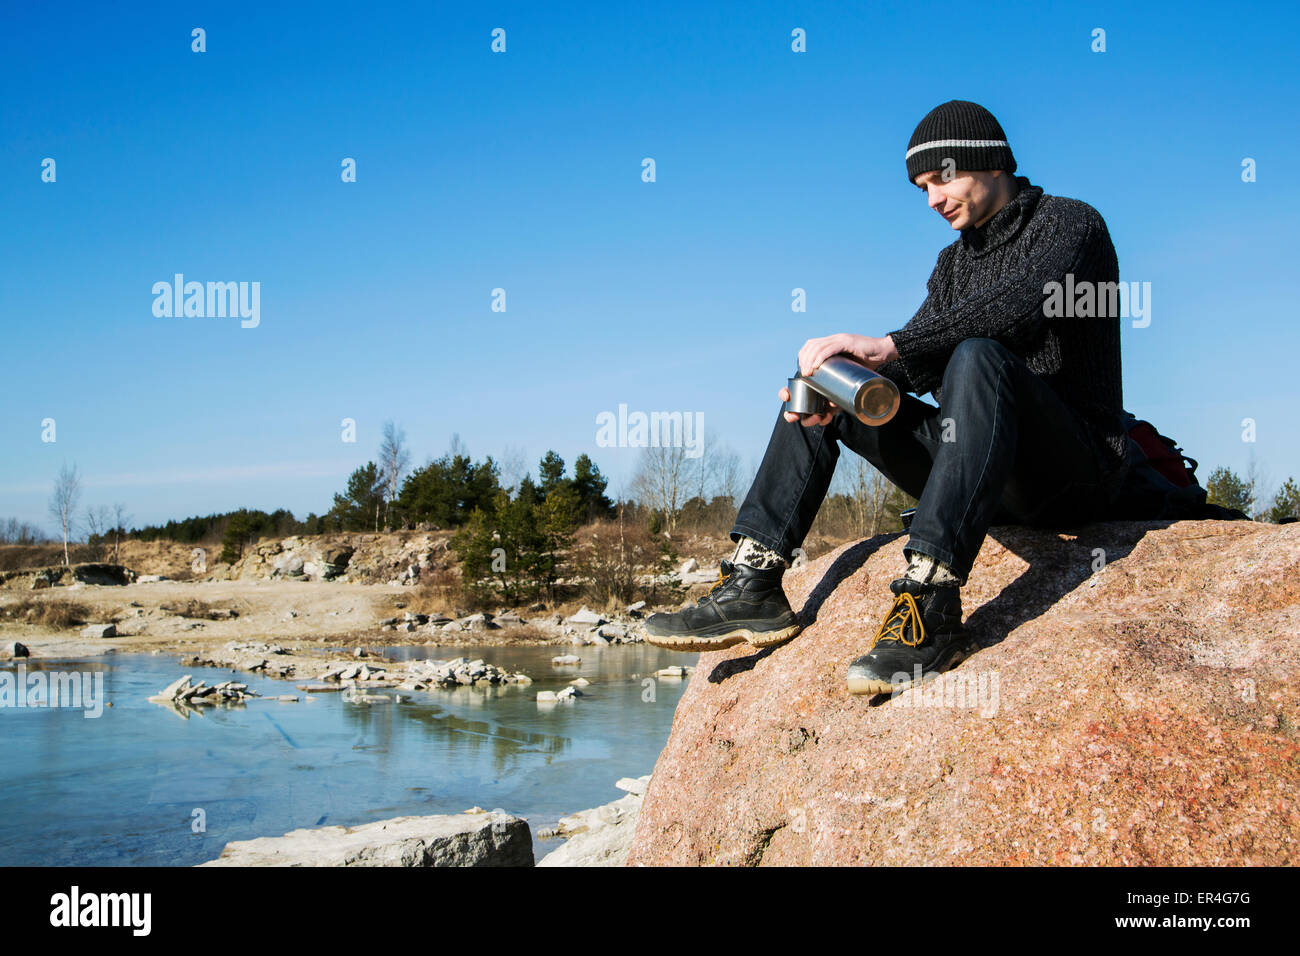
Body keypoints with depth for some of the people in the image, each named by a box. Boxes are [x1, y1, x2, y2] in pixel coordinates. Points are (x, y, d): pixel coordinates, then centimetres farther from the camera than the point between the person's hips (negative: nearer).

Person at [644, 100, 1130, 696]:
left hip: (1077, 472, -7)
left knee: (977, 358, -36)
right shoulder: (955, 260, 20)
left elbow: (1019, 306, -25)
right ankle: (753, 585, -12)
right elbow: (914, 363, 7)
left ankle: (930, 606, -47)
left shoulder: (1072, 223, -2)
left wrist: (886, 345, -30)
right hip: (982, 478, 7)